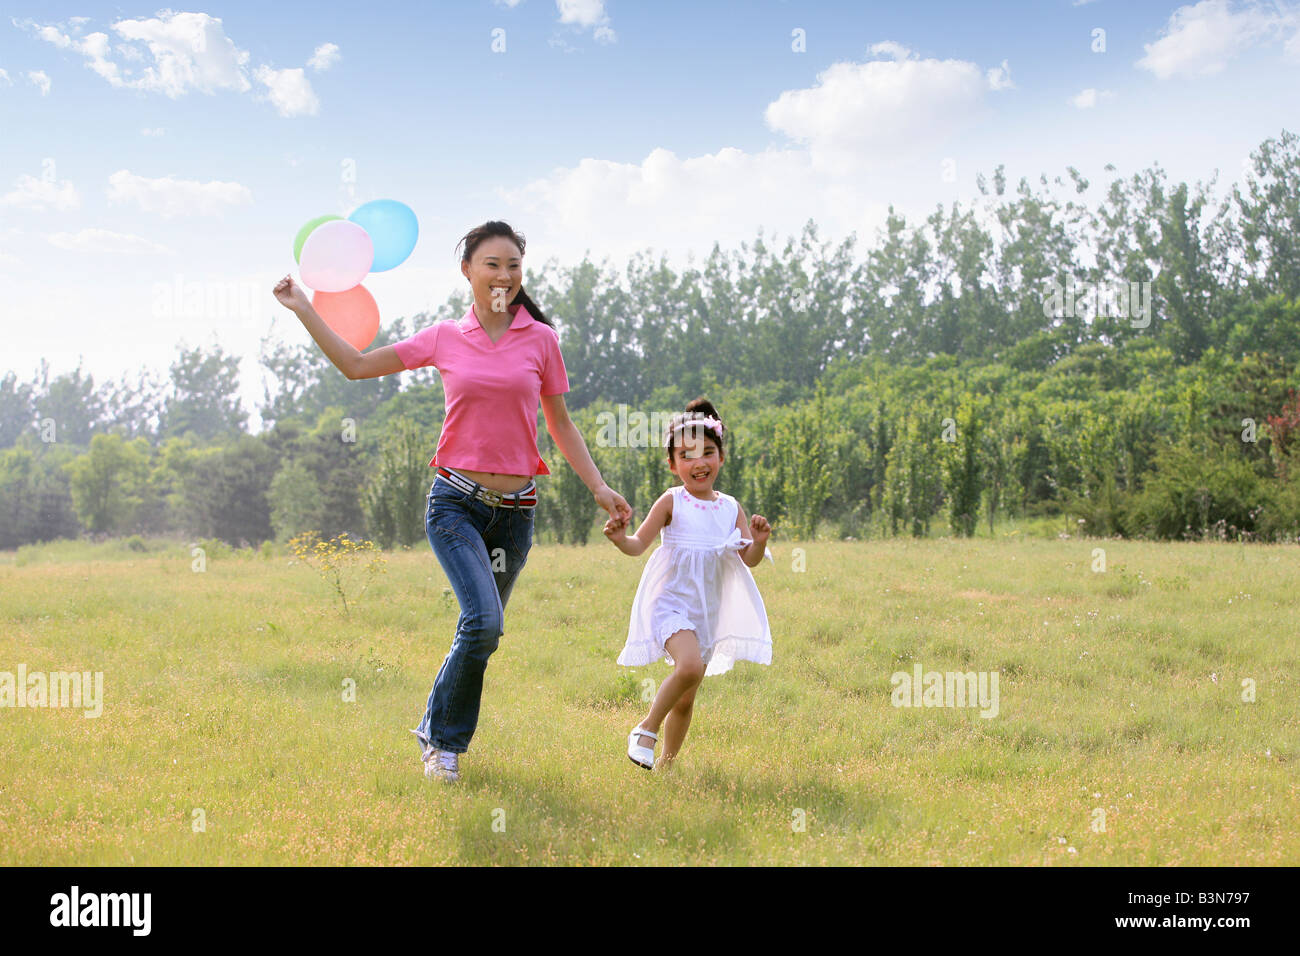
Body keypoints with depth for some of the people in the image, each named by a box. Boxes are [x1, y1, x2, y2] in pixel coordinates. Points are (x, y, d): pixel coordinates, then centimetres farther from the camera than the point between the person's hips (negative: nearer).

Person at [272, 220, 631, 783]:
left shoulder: (541, 340, 4)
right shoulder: (444, 339, 4)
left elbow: (560, 425, 11)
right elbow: (356, 366, 9)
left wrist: (598, 487, 2)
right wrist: (303, 309, 4)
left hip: (515, 509, 2)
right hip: (456, 501, -2)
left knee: (482, 630, 7)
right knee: (484, 621, -19)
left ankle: (441, 736, 29)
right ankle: (441, 737, 2)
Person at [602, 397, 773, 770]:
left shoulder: (731, 508, 3)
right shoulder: (672, 502, -8)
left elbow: (749, 559, 1)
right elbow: (639, 544, -10)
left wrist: (759, 541, -19)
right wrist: (620, 539, -31)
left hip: (709, 613, 5)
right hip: (672, 604, -5)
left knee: (686, 699, 11)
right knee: (690, 667, -31)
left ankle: (666, 763, 28)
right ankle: (646, 729, -10)